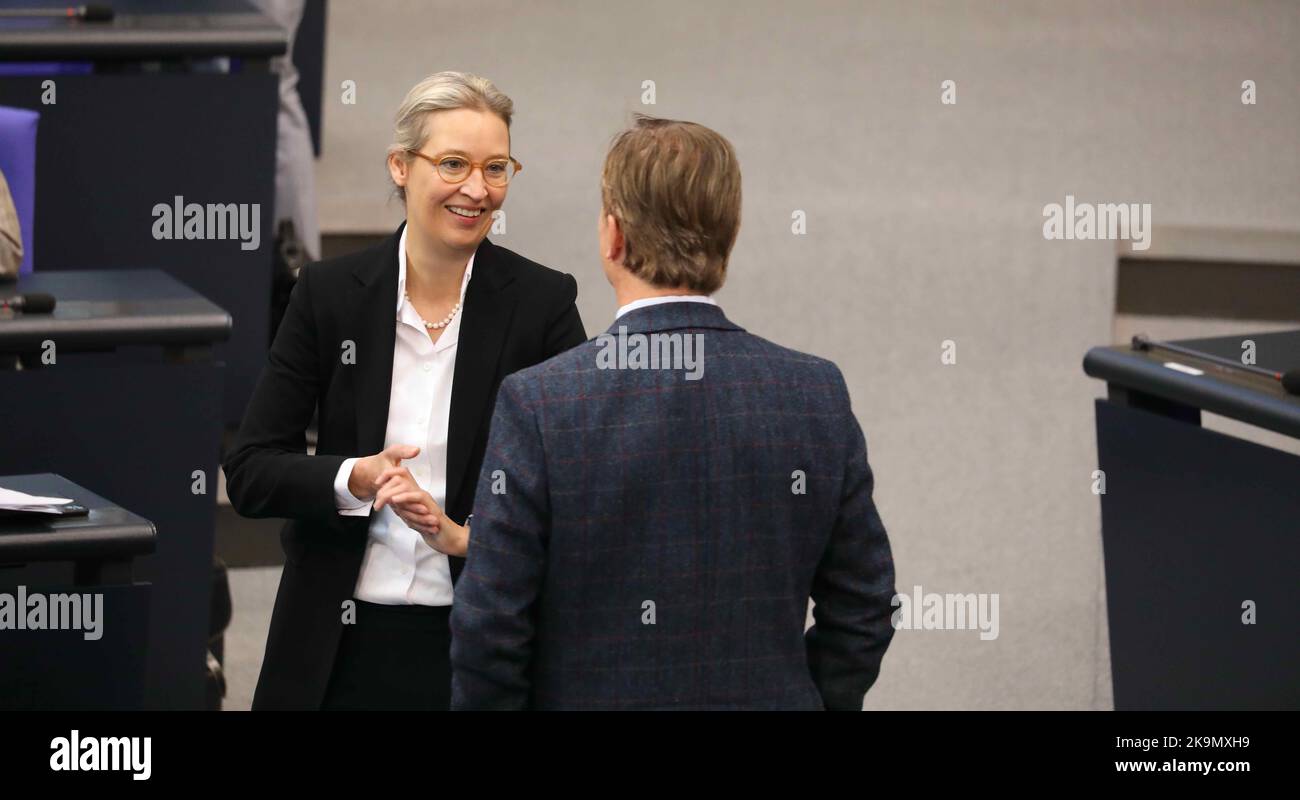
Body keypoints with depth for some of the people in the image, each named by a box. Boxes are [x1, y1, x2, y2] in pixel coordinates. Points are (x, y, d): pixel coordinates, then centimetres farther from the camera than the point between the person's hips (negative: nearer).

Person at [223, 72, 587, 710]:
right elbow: (250, 473, -1)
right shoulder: (330, 292, -1)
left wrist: (466, 534, -18)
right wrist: (355, 480, -19)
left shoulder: (544, 302, -4)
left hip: (477, 646, -1)